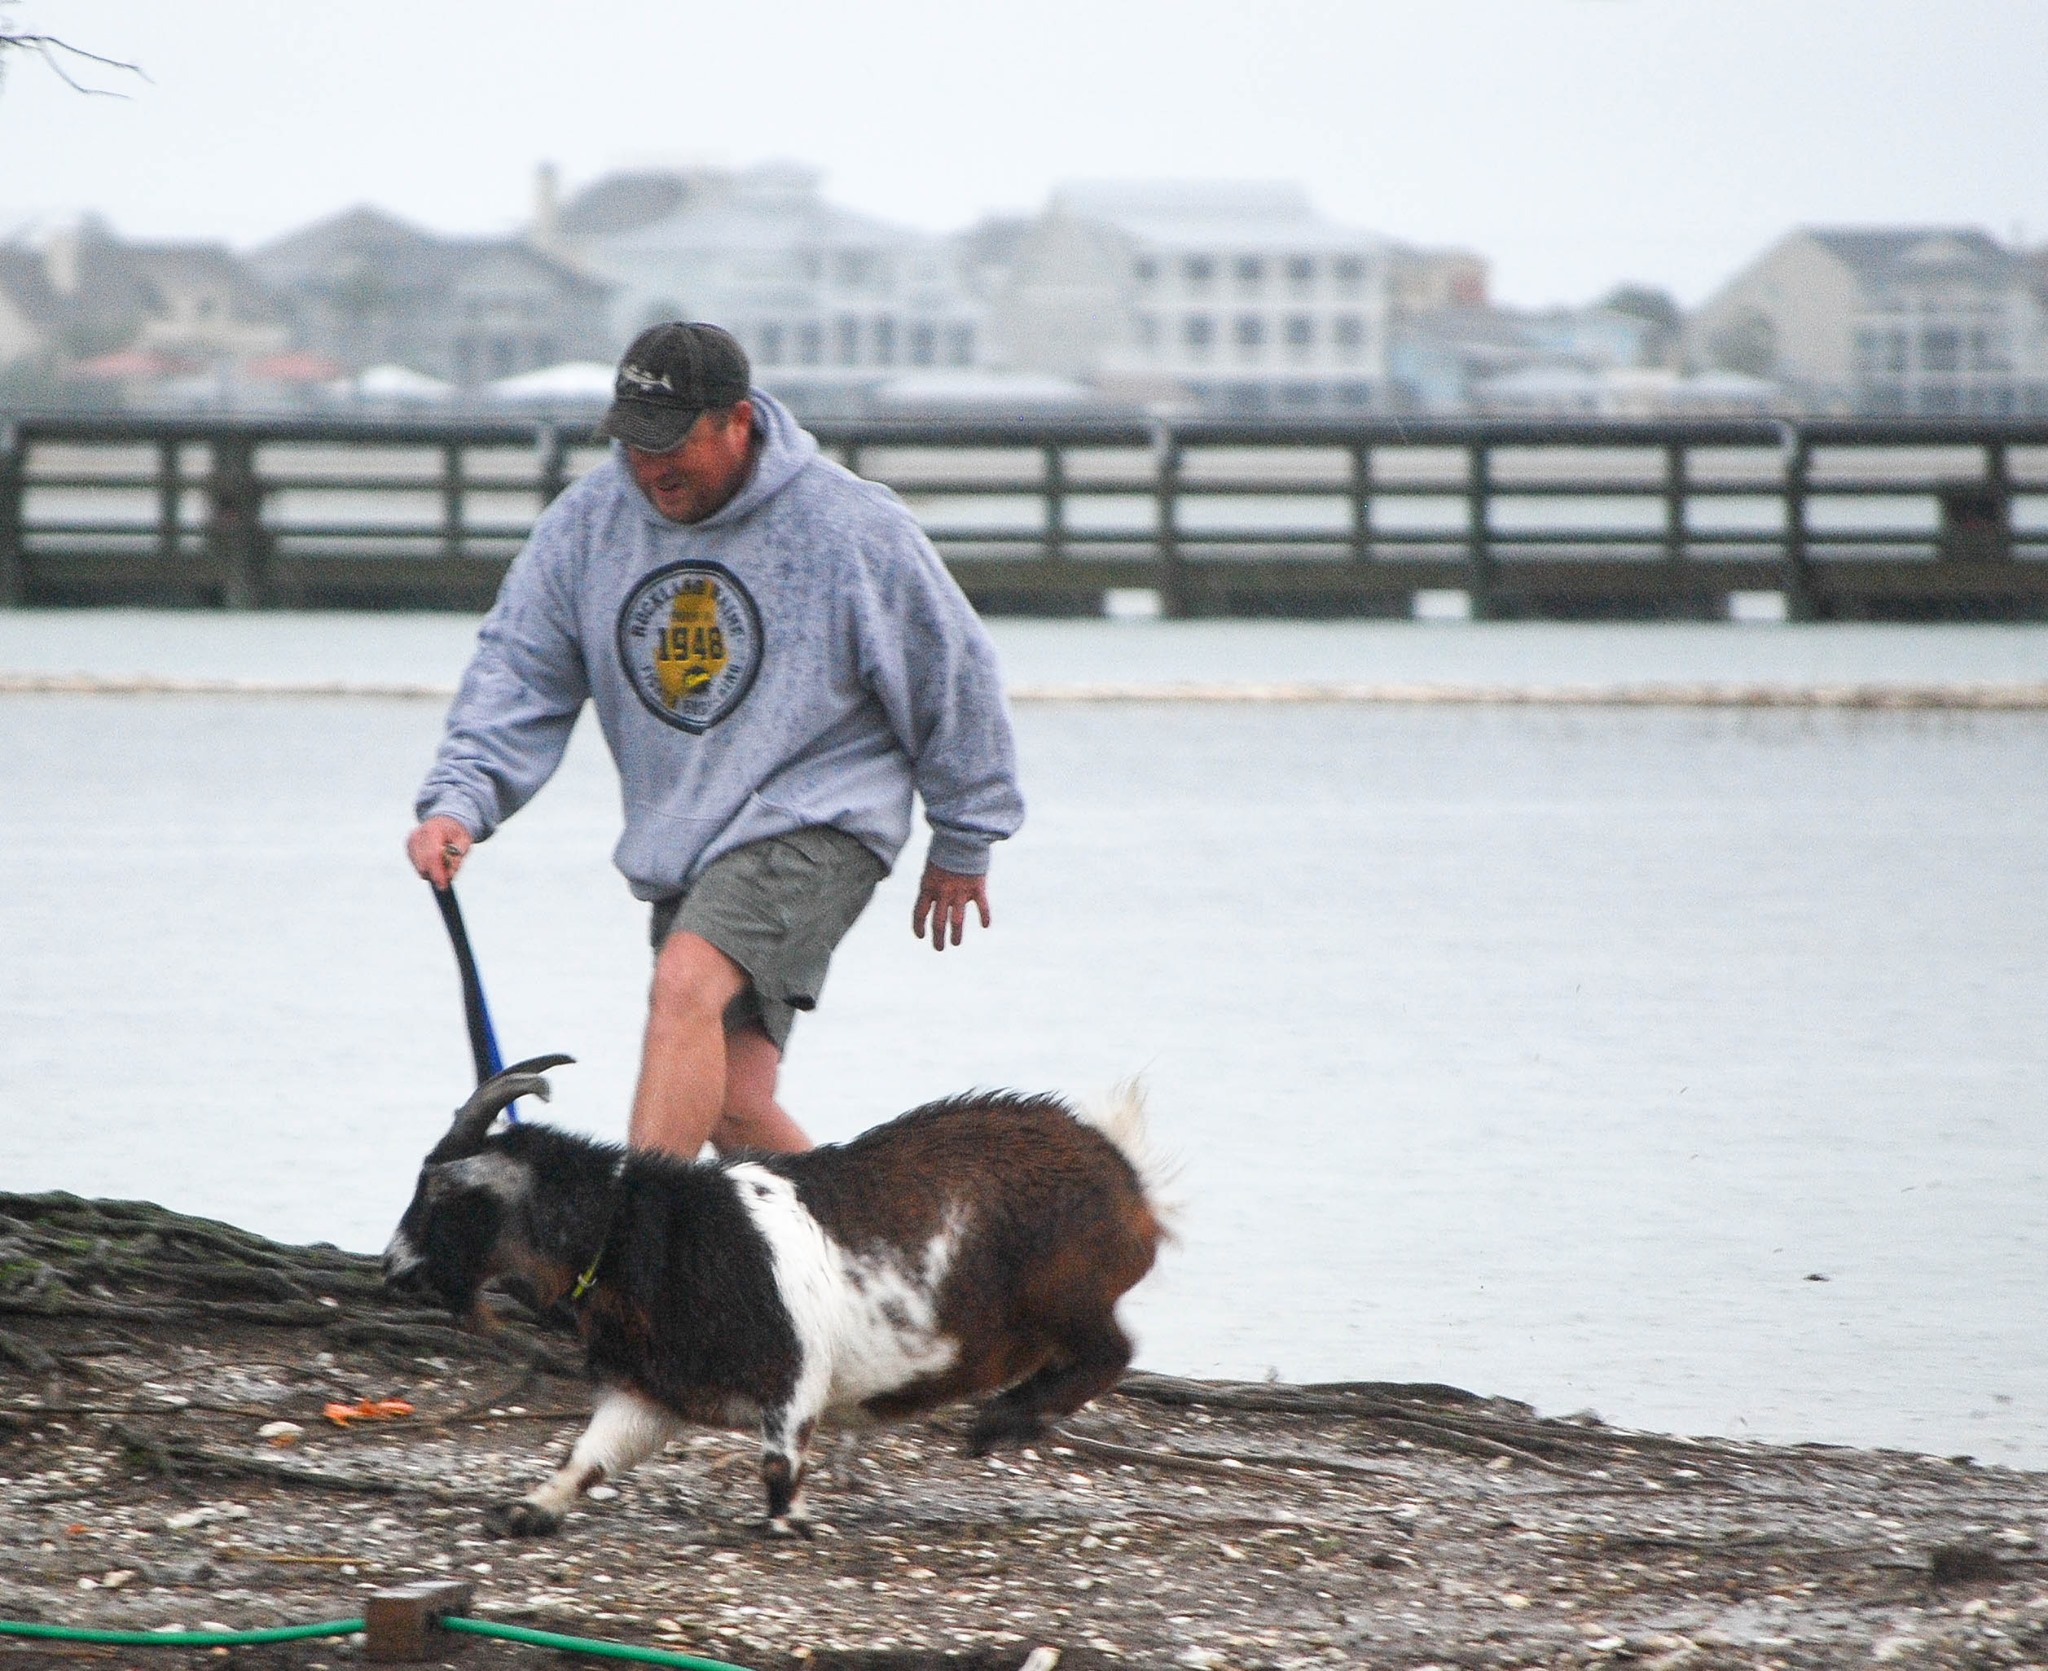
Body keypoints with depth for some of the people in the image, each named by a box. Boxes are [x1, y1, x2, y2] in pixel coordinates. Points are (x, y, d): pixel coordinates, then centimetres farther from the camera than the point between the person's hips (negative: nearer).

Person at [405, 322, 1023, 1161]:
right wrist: (458, 802, -13)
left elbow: (951, 677, 2)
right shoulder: (587, 522, 1)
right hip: (681, 853, 6)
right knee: (730, 1105, -1)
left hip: (813, 823, -6)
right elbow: (518, 672, 4)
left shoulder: (851, 526, -10)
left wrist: (962, 847, 11)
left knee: (687, 984, -29)